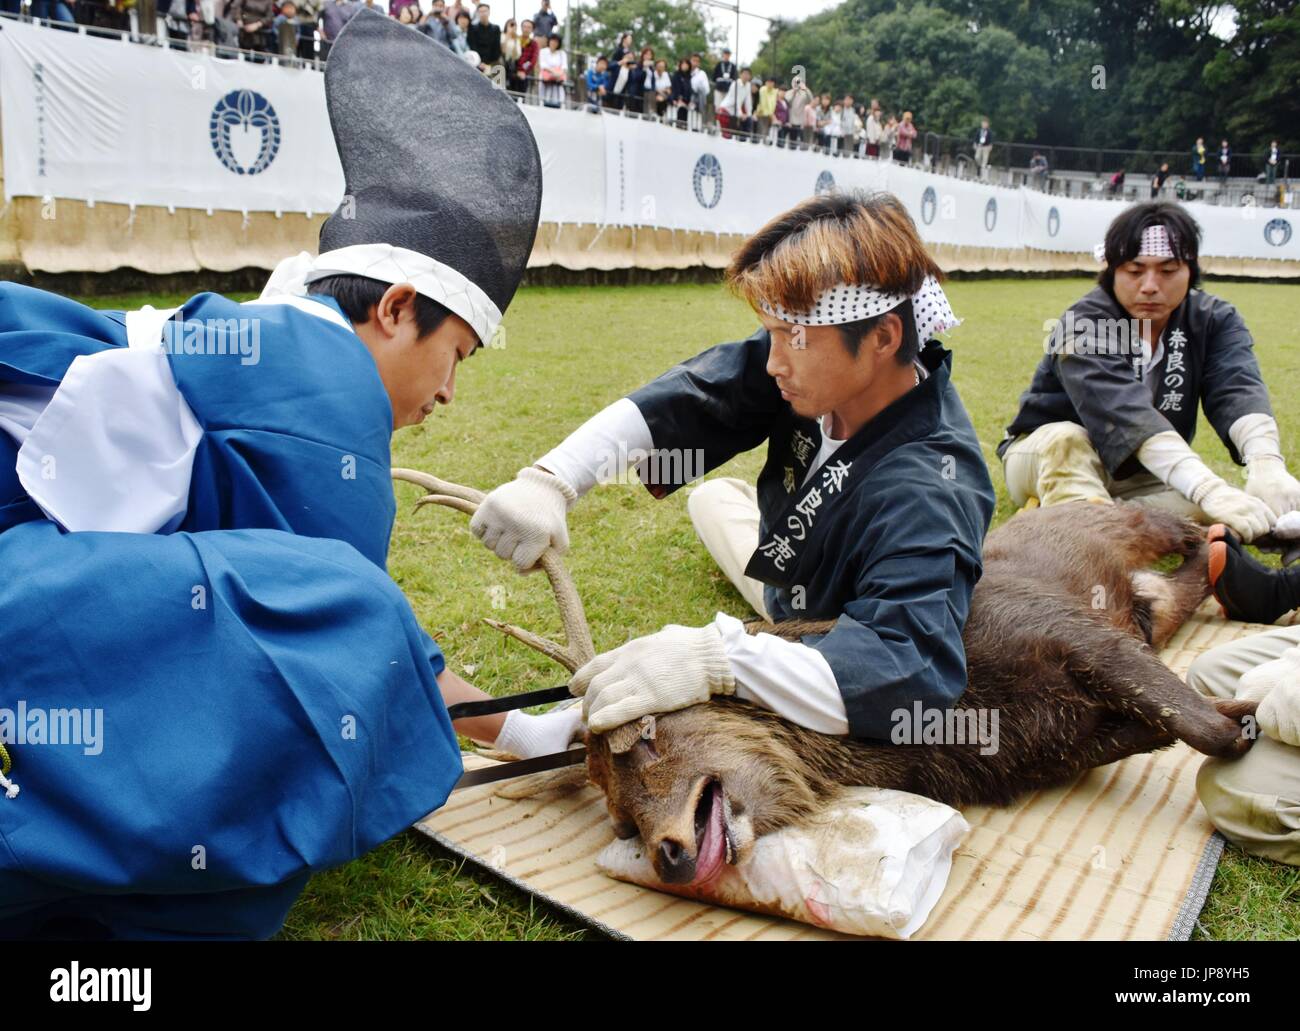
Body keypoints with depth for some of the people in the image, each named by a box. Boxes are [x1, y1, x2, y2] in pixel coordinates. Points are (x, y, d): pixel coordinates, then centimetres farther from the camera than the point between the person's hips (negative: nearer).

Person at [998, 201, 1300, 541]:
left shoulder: (1214, 319, -6)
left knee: (1216, 509, -24)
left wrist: (1268, 465, -48)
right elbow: (1128, 414, -40)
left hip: (1140, 476, 5)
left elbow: (1240, 388, -26)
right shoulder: (1083, 325, -23)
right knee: (1066, 439, -36)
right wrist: (1209, 491, -53)